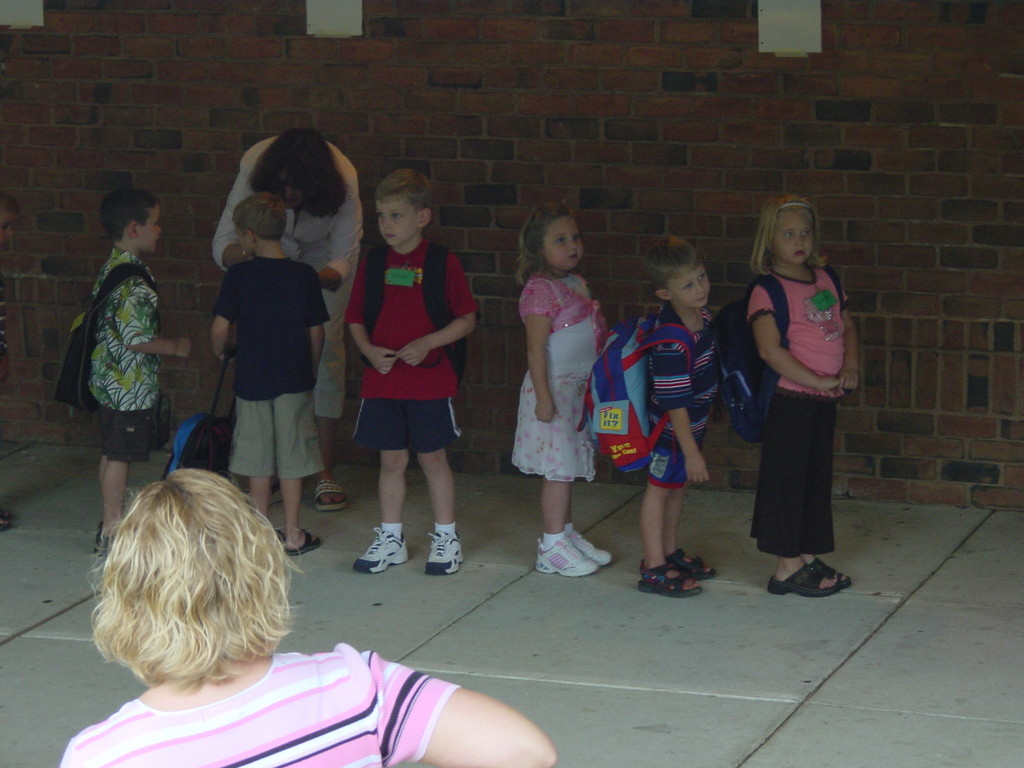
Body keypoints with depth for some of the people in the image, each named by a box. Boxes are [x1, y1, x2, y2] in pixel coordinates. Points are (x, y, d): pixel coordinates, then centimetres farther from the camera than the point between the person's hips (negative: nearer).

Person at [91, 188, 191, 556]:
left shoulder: (109, 269, 9)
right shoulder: (133, 280, -22)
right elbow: (137, 338, -25)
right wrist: (175, 346, -11)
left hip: (109, 381, 10)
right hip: (130, 384, -10)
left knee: (112, 453, 16)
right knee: (120, 455, -2)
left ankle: (111, 522, 26)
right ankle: (111, 532, 4)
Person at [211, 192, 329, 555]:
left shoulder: (238, 276, -8)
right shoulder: (305, 275, -4)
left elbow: (220, 328, -9)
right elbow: (316, 332, 0)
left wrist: (219, 352, 12)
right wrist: (312, 368, 16)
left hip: (251, 377, 0)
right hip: (295, 377, 0)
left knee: (258, 459, 10)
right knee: (292, 457, 7)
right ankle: (292, 535, 11)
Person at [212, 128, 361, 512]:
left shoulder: (343, 181, -34)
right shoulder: (254, 169, -33)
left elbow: (342, 260, -28)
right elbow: (223, 244, -30)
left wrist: (320, 278, -50)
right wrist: (249, 253, -53)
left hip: (325, 255, -1)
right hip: (274, 249, 1)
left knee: (326, 346, -11)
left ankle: (325, 473, -7)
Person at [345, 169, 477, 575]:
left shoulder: (442, 262, -5)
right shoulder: (372, 264, 5)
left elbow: (466, 319, -4)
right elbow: (356, 319, 10)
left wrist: (426, 344, -15)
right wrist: (369, 350, -9)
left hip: (429, 378, -3)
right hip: (381, 380, 3)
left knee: (432, 457, 5)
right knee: (391, 459, 10)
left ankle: (446, 538, 18)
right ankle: (390, 539, 20)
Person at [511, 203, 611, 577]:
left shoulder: (577, 283, 12)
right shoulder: (541, 290, -15)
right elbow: (535, 348, -18)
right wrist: (544, 397, -21)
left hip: (581, 388, 8)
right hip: (555, 387, -8)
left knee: (568, 467, 16)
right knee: (558, 468, -4)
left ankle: (567, 535, 25)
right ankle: (552, 546, 2)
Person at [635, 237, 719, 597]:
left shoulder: (701, 314, -3)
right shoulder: (671, 344, -33)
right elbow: (675, 404, -29)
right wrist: (691, 452, -24)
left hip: (692, 422, 9)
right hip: (670, 429, -9)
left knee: (678, 486, 20)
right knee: (660, 488, 3)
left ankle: (669, 553, 36)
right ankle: (653, 569, 12)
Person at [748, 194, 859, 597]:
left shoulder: (825, 279, 10)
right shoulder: (767, 291, -12)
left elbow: (847, 326, 18)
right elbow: (770, 349, -21)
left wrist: (851, 365, -1)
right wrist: (816, 380, -20)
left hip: (825, 398, 8)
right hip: (790, 398, -8)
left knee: (817, 477, 15)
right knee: (787, 478, 0)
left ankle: (809, 559, 27)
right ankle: (787, 567, 7)